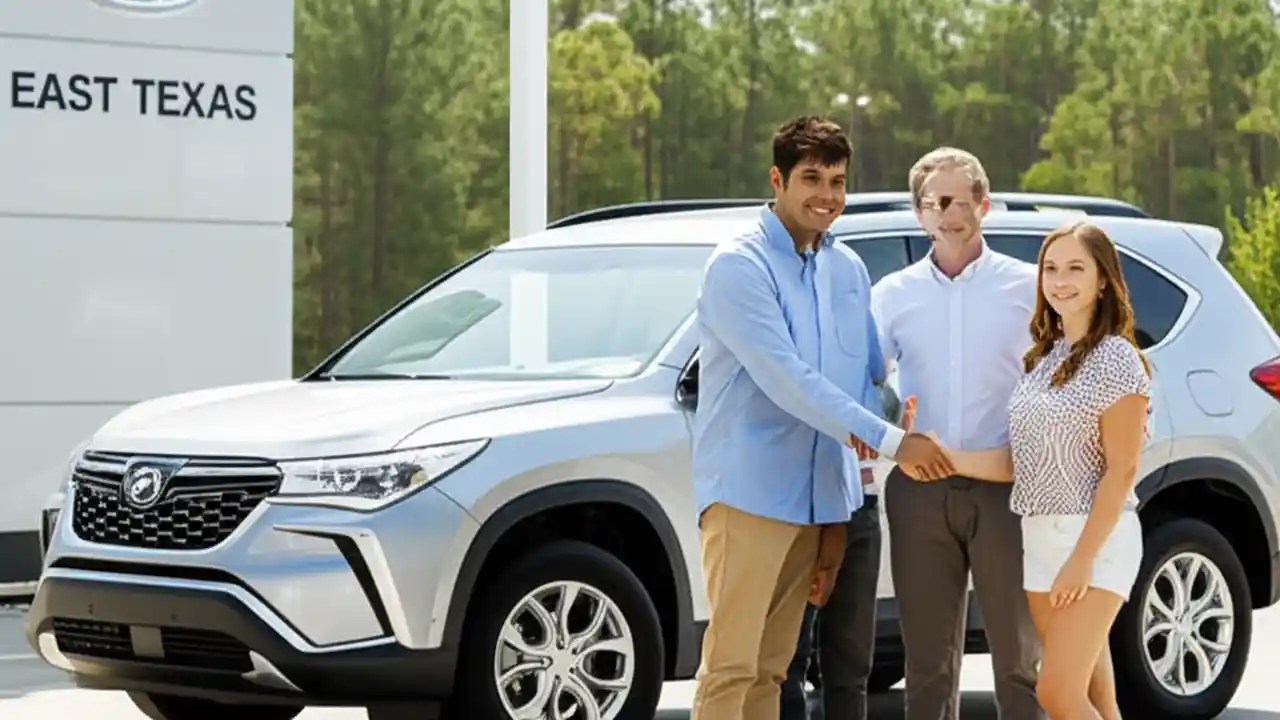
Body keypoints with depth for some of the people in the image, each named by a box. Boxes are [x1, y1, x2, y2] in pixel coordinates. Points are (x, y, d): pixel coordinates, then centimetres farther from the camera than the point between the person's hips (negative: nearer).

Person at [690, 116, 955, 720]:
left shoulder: (848, 272, 13)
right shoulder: (739, 266, -10)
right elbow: (785, 379, -17)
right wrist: (890, 440, -18)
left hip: (816, 498, 7)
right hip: (748, 490, -7)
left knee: (770, 669, 9)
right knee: (731, 665, -9)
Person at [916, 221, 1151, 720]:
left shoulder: (1116, 360, -9)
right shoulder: (1042, 359, 12)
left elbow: (1121, 471, -13)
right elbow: (1019, 463, 6)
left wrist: (1083, 558, -17)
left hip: (1095, 537, -7)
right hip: (1040, 537, 7)